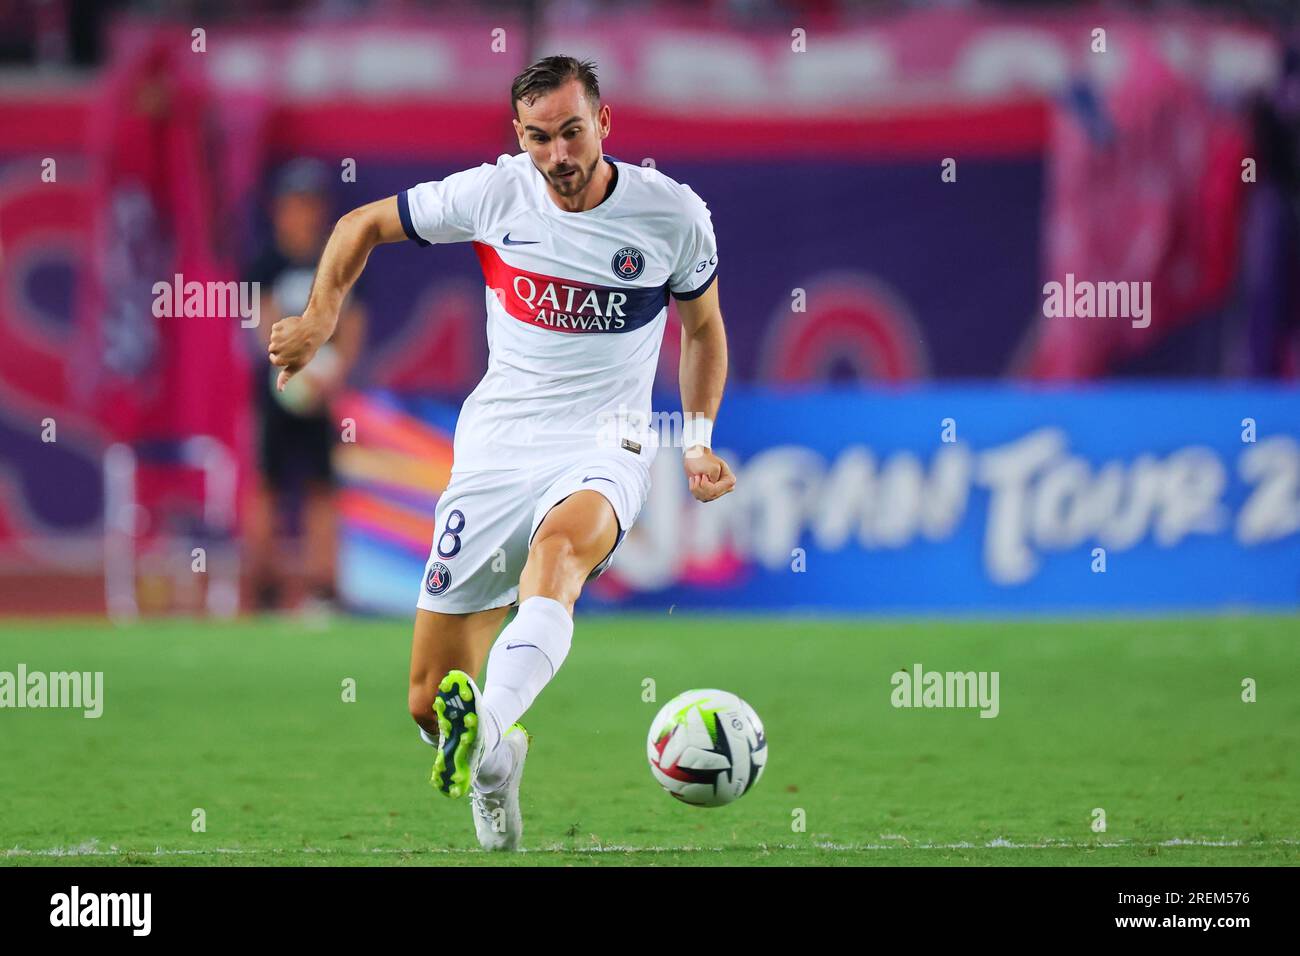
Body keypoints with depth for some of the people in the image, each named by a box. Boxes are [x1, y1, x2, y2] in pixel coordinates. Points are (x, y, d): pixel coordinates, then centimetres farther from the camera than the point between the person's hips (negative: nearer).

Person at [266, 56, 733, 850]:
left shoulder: (674, 215, -2)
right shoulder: (491, 194, -2)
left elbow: (703, 326, 17)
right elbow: (364, 224, 14)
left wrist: (698, 441, 7)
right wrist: (322, 315, 0)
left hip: (605, 443, -2)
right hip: (497, 446, 2)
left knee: (561, 540, -42)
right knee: (430, 700, -3)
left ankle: (488, 727, -63)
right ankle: (492, 763, 32)